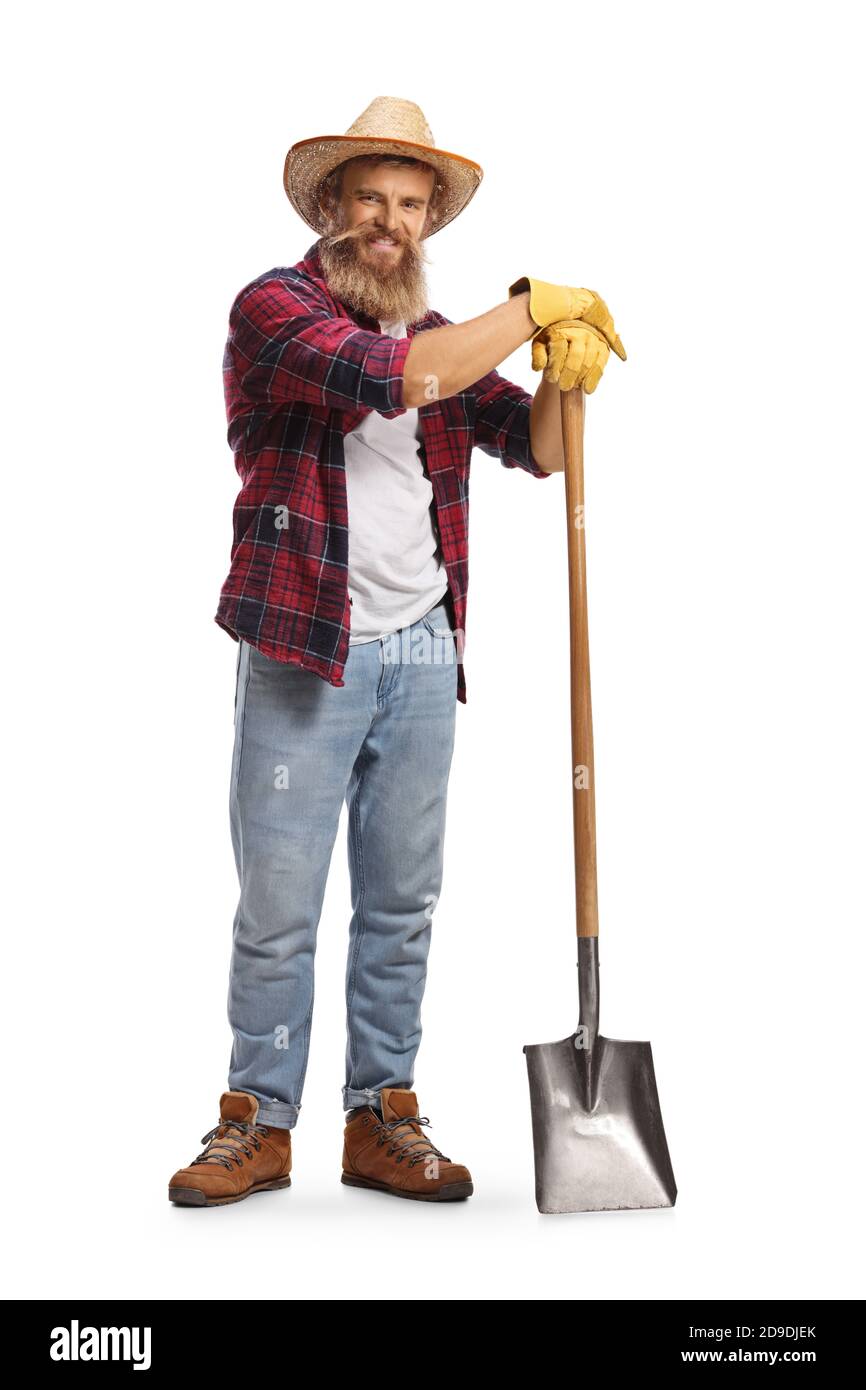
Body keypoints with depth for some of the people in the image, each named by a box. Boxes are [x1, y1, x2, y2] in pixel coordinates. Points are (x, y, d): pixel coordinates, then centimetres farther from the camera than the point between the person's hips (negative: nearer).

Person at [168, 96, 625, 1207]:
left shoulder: (444, 339, 17)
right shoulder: (273, 308, -3)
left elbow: (537, 450, 16)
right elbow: (389, 376, -21)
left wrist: (564, 371, -5)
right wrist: (527, 308, -12)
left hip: (421, 655, 6)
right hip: (303, 655, -5)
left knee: (402, 905, 9)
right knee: (276, 908, 1)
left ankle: (382, 1123, 21)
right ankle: (257, 1124, 16)